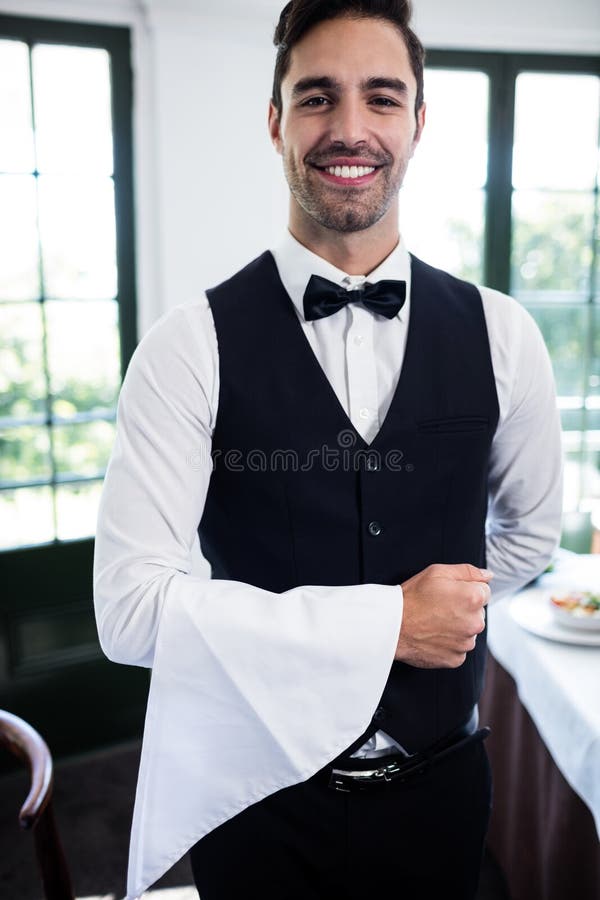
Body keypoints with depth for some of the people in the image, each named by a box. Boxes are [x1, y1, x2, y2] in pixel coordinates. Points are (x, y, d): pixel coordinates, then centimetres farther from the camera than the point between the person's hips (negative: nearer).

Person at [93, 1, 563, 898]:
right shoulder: (191, 344, -15)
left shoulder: (499, 335, -6)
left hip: (438, 787, 3)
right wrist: (389, 622, -19)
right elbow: (131, 607, -20)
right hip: (258, 794, -2)